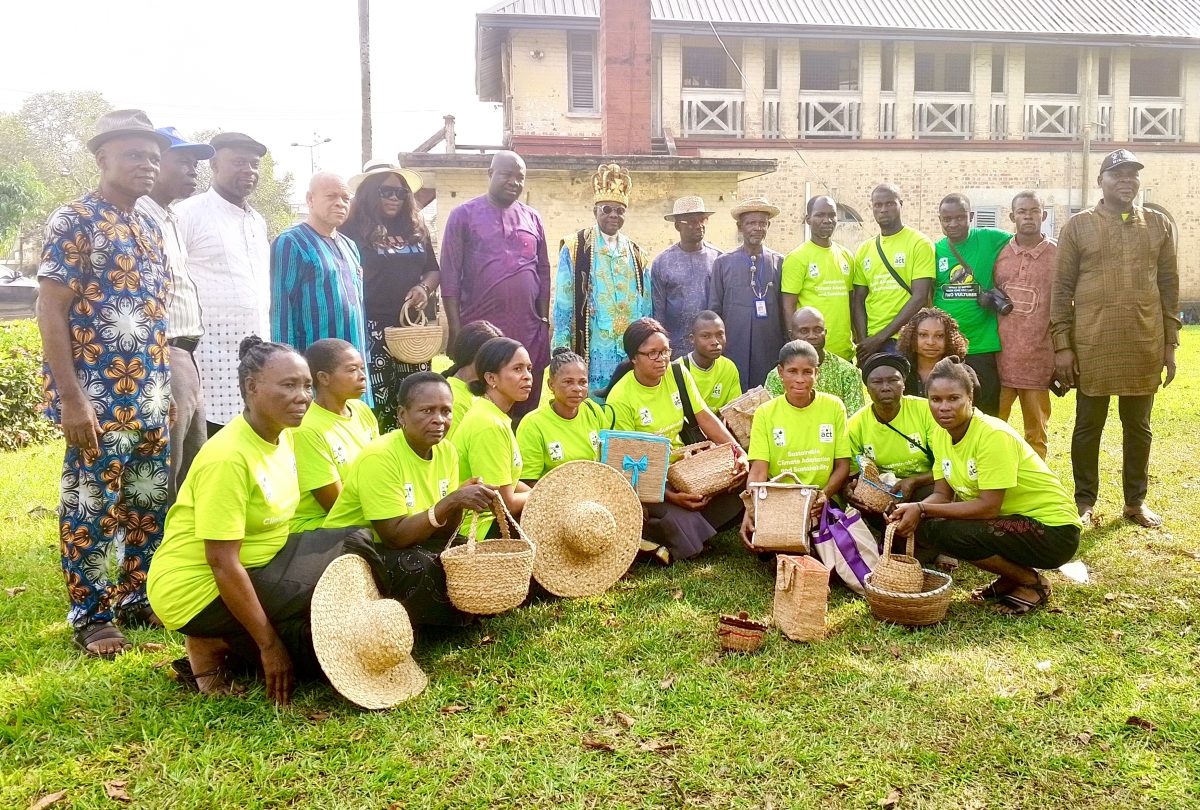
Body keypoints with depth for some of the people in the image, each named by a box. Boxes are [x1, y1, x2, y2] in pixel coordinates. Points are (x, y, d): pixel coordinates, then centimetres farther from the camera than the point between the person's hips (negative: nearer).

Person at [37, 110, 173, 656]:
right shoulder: (73, 222, -8)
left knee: (150, 505, 13)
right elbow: (50, 312, -13)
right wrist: (71, 400, -18)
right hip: (98, 398, -7)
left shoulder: (149, 228, 14)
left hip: (149, 398, 7)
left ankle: (137, 598, 27)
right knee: (92, 510, 2)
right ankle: (90, 617, 15)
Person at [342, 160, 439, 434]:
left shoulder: (417, 229, 15)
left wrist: (424, 287, -1)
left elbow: (434, 270, 22)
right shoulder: (353, 230, 0)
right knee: (376, 406, -8)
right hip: (374, 328, -5)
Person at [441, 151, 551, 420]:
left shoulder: (532, 218, 12)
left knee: (526, 408, 6)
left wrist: (545, 320, 10)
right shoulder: (464, 215, 1)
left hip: (529, 331, 3)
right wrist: (455, 327, -8)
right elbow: (450, 274, -2)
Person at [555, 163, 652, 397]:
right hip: (592, 353, -4)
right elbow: (563, 306, -2)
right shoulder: (574, 249, 1)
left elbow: (646, 309, 15)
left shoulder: (637, 254, 13)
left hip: (631, 353, 4)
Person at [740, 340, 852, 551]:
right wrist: (750, 511, -23)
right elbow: (758, 471, -5)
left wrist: (825, 494, -18)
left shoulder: (834, 407, 3)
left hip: (822, 506, 0)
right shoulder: (765, 413, 2)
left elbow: (843, 465, 3)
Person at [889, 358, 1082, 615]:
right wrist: (914, 510, -23)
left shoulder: (993, 435, -24)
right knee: (924, 524, -8)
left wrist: (921, 509, -27)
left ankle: (1032, 582, -2)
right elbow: (942, 494, -2)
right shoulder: (941, 433, 0)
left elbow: (988, 507, -26)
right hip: (1009, 519, 8)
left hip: (1053, 530, -8)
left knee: (950, 533, -27)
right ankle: (1011, 576, 9)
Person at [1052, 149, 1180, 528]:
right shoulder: (1078, 226, 0)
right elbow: (1062, 288, -1)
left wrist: (1170, 343, 6)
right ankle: (1085, 500, 19)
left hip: (1145, 346, 2)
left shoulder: (1160, 225, 8)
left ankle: (1136, 501, 24)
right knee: (1088, 426, 7)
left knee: (1138, 426, 11)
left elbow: (1169, 286, 10)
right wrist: (1061, 345, -6)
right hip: (1092, 345, -2)